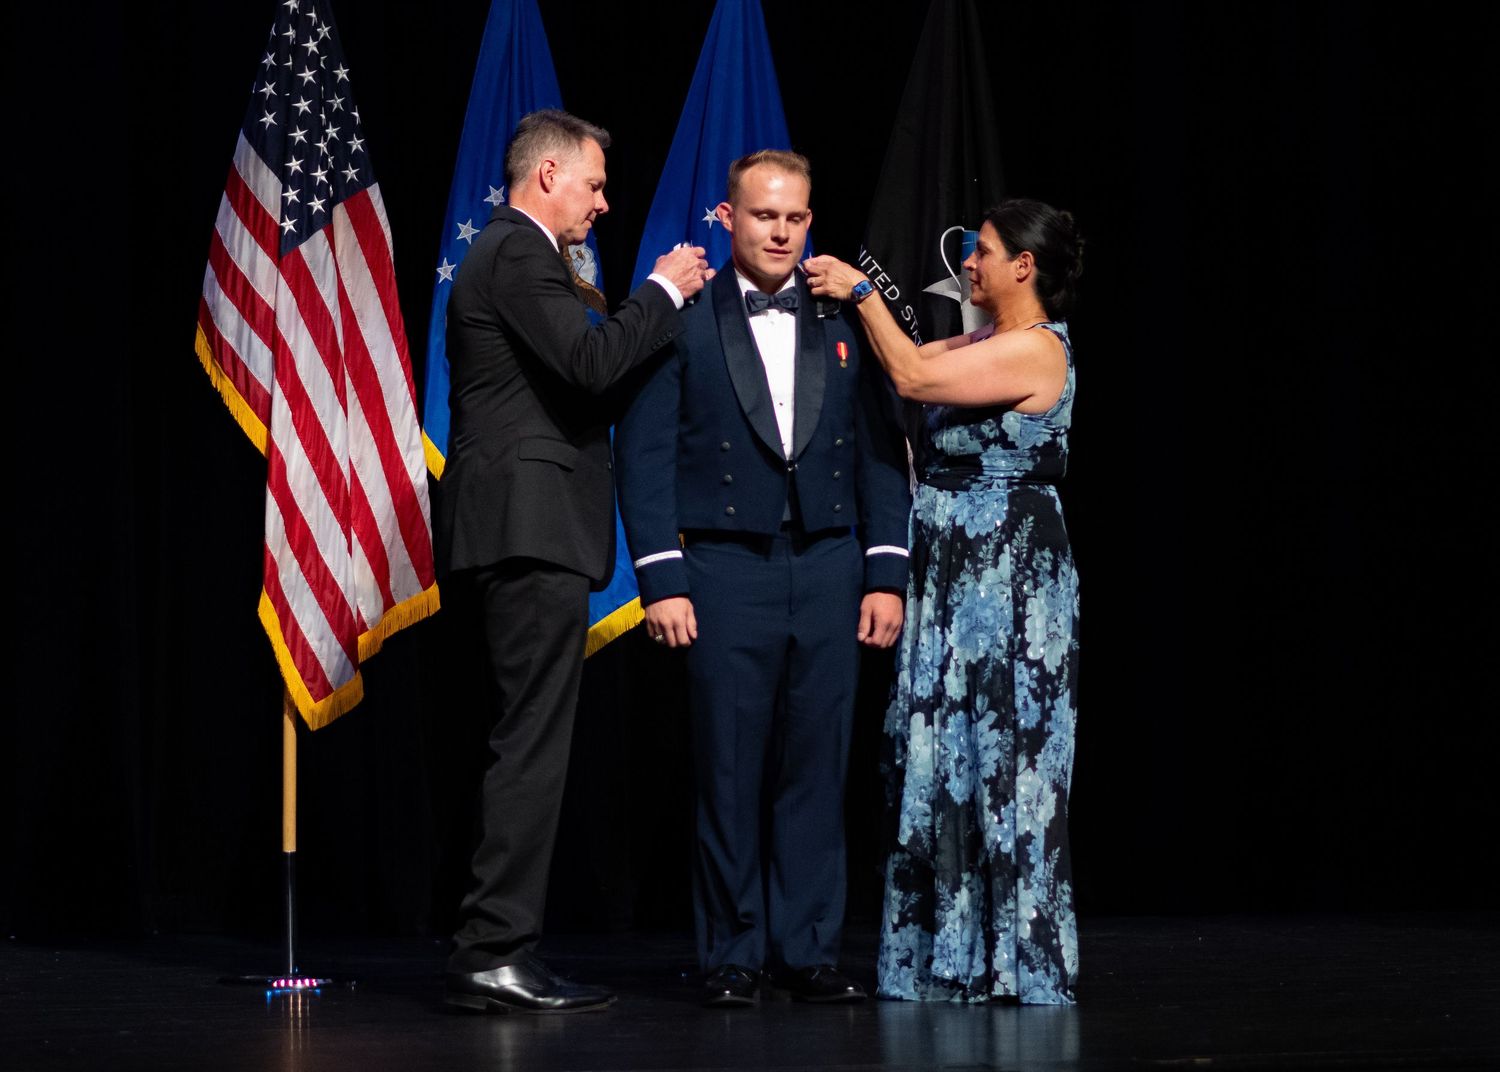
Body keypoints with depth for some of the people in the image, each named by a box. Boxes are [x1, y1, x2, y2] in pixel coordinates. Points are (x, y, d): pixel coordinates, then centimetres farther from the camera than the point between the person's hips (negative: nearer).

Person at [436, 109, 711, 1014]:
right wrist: (664, 291, -8)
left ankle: (499, 950, 14)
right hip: (533, 527, -11)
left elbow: (575, 370, 23)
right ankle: (496, 955, -12)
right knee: (533, 745, -11)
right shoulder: (520, 254, -9)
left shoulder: (508, 254, 23)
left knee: (528, 746, 12)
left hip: (520, 533, 11)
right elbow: (591, 362, -21)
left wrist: (665, 299, 17)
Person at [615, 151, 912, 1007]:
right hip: (726, 572, -2)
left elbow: (882, 450, 10)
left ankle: (809, 951, 11)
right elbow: (645, 454, -1)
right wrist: (662, 579, -8)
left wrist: (887, 573, 3)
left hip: (829, 570, 3)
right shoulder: (684, 320, 1)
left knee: (816, 768, 3)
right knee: (729, 774, 0)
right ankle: (734, 956, 8)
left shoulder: (847, 322, 10)